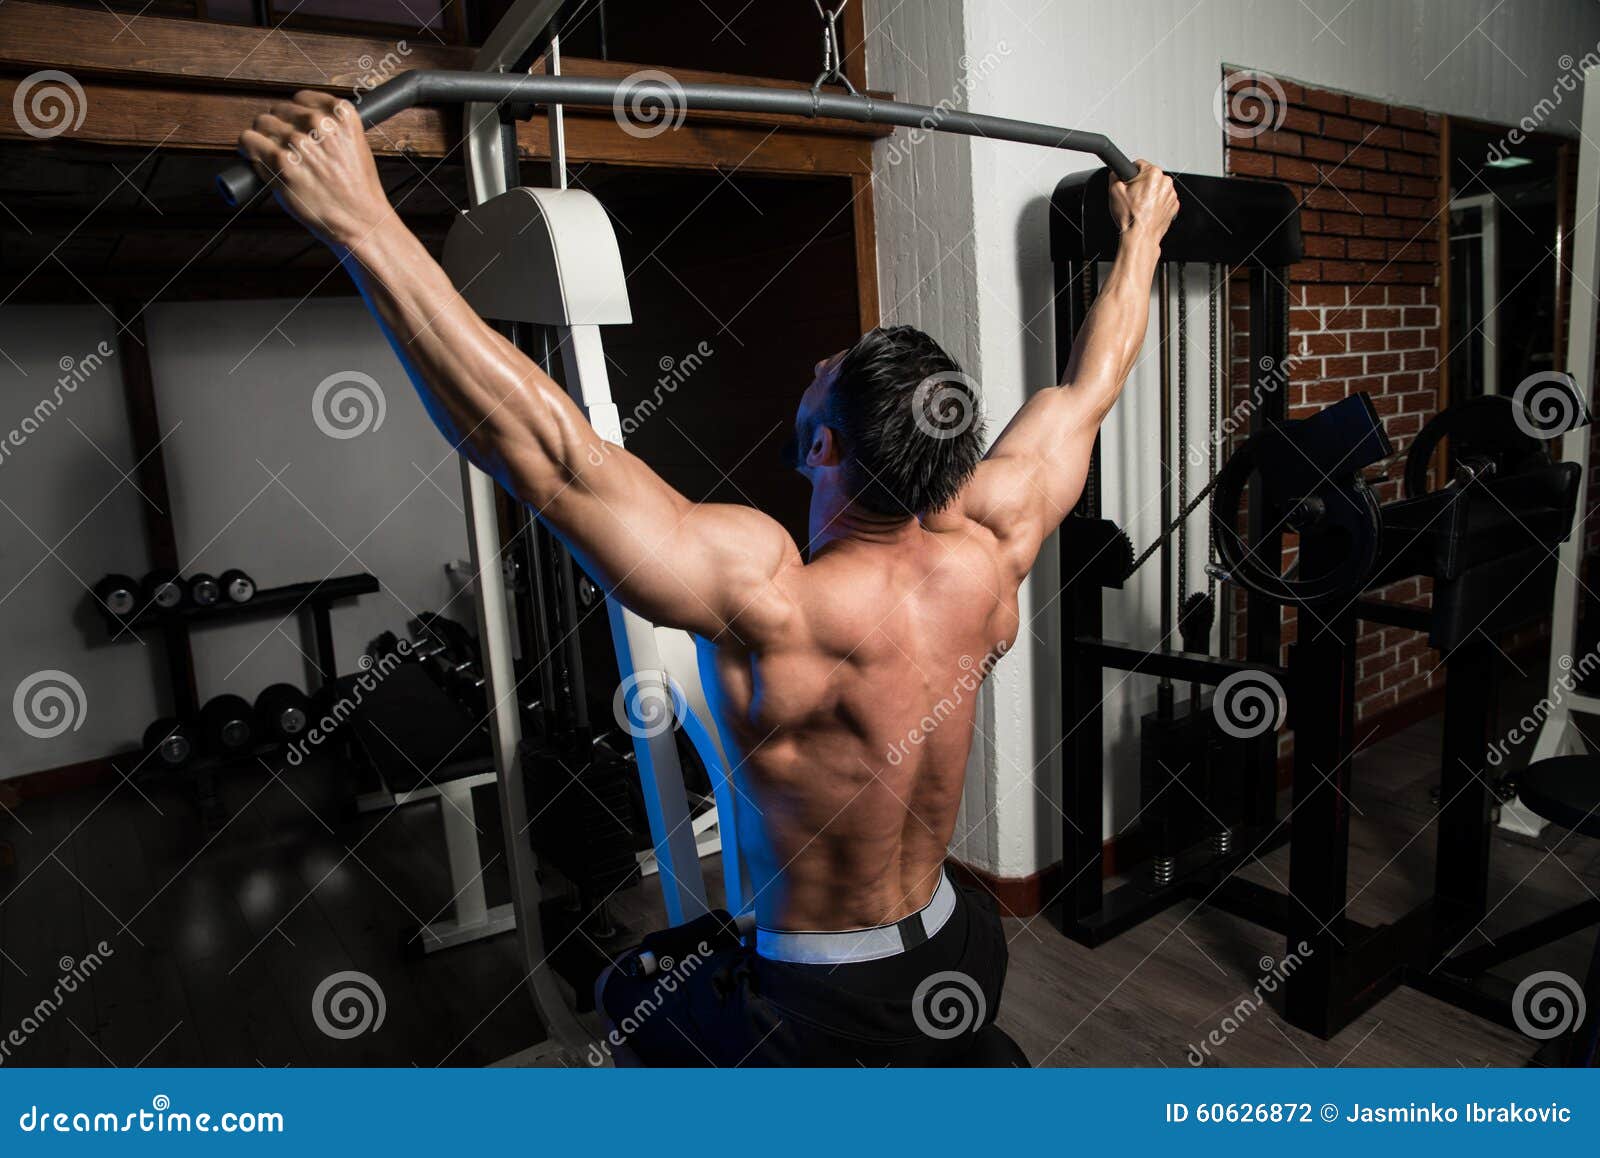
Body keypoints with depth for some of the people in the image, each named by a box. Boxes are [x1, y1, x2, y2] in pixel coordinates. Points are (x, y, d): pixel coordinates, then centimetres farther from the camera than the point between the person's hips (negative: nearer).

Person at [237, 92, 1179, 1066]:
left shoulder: (771, 603, -34)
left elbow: (545, 451, -40)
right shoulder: (988, 552, -17)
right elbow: (1089, 390, -1)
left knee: (631, 1001, 25)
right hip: (962, 963, 5)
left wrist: (362, 221, -37)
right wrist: (1141, 235, 13)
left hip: (827, 1021, -5)